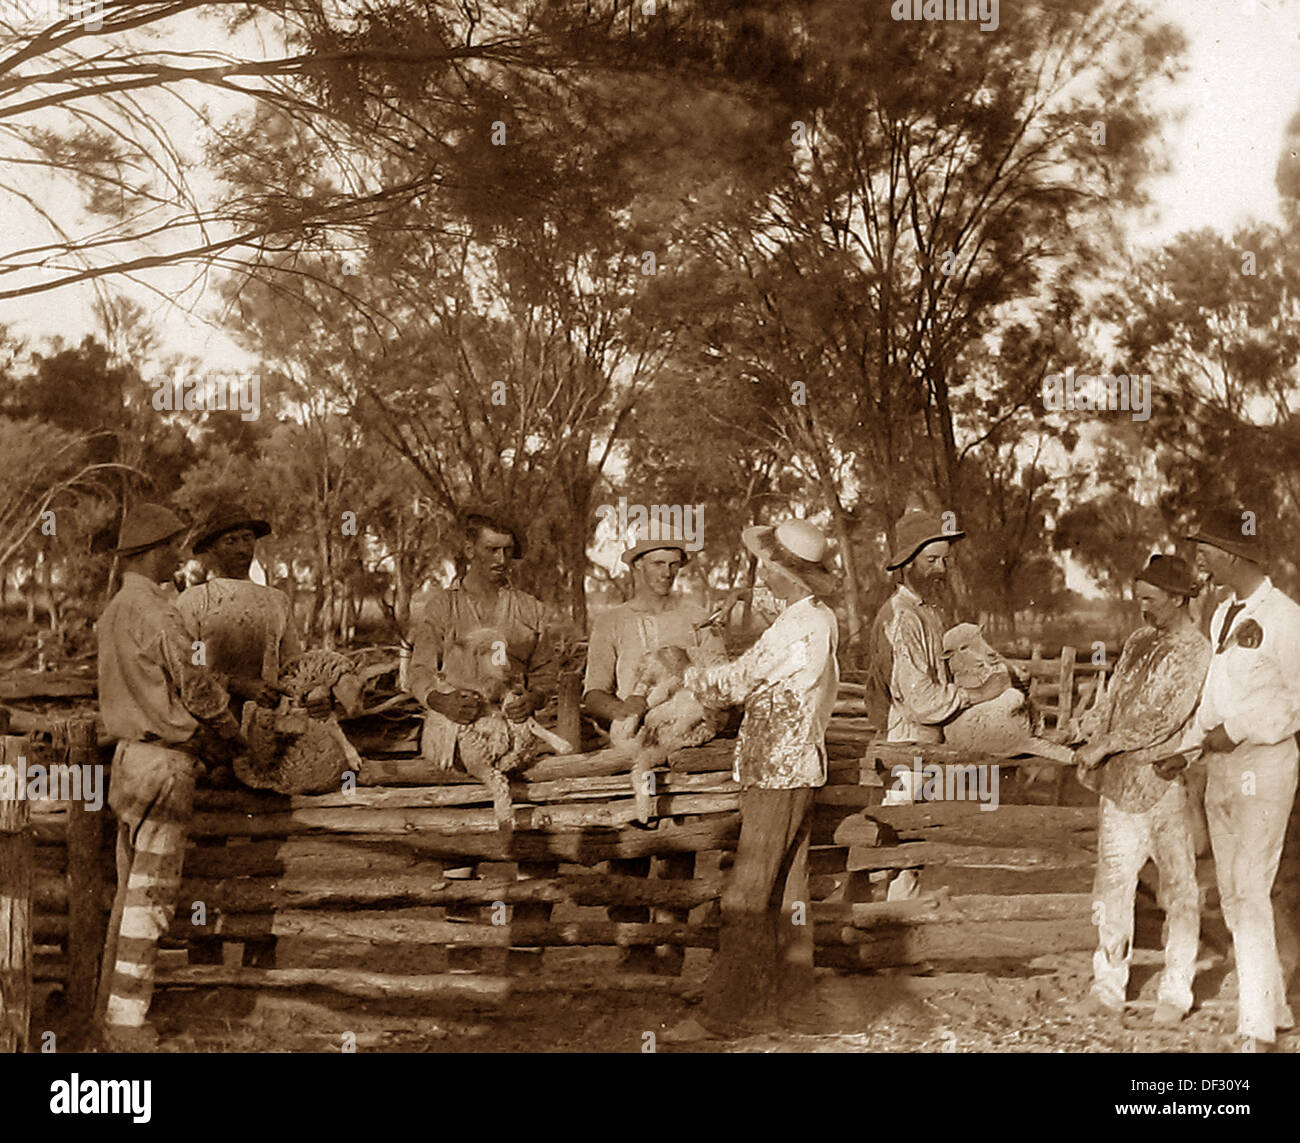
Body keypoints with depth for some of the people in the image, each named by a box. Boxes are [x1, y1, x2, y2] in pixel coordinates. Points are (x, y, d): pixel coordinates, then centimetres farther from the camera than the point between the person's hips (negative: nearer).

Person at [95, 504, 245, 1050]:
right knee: (151, 892, -5)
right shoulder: (154, 612, -16)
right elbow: (197, 686, -13)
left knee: (131, 889, 16)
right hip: (163, 762, -10)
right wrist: (234, 735, 4)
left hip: (131, 754, 10)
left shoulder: (113, 611, 14)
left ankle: (111, 1004, 24)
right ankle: (127, 1021, -2)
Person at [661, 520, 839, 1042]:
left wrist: (695, 676, 7)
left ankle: (721, 1014, -4)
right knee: (785, 891, 17)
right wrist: (714, 685, 0)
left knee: (747, 897, -7)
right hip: (787, 769, 10)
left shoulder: (804, 624, -20)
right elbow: (757, 680, 15)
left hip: (780, 773, -10)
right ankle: (785, 999, 26)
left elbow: (736, 682, -12)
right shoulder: (818, 618, 12)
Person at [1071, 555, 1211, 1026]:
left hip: (1166, 787, -6)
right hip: (1120, 783, 7)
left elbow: (1165, 718, -18)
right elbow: (1111, 696, 17)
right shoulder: (1137, 643, 13)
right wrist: (1087, 734, 0)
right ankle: (1108, 986, 15)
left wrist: (1107, 745, -16)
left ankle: (1175, 992, 15)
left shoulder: (1195, 653, -11)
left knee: (1179, 891, 5)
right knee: (1112, 885, 7)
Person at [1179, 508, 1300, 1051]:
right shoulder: (1222, 615, 13)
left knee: (1250, 893, -12)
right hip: (1220, 766, 9)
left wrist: (1239, 730, -15)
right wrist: (1187, 745, 10)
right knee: (1232, 894, 10)